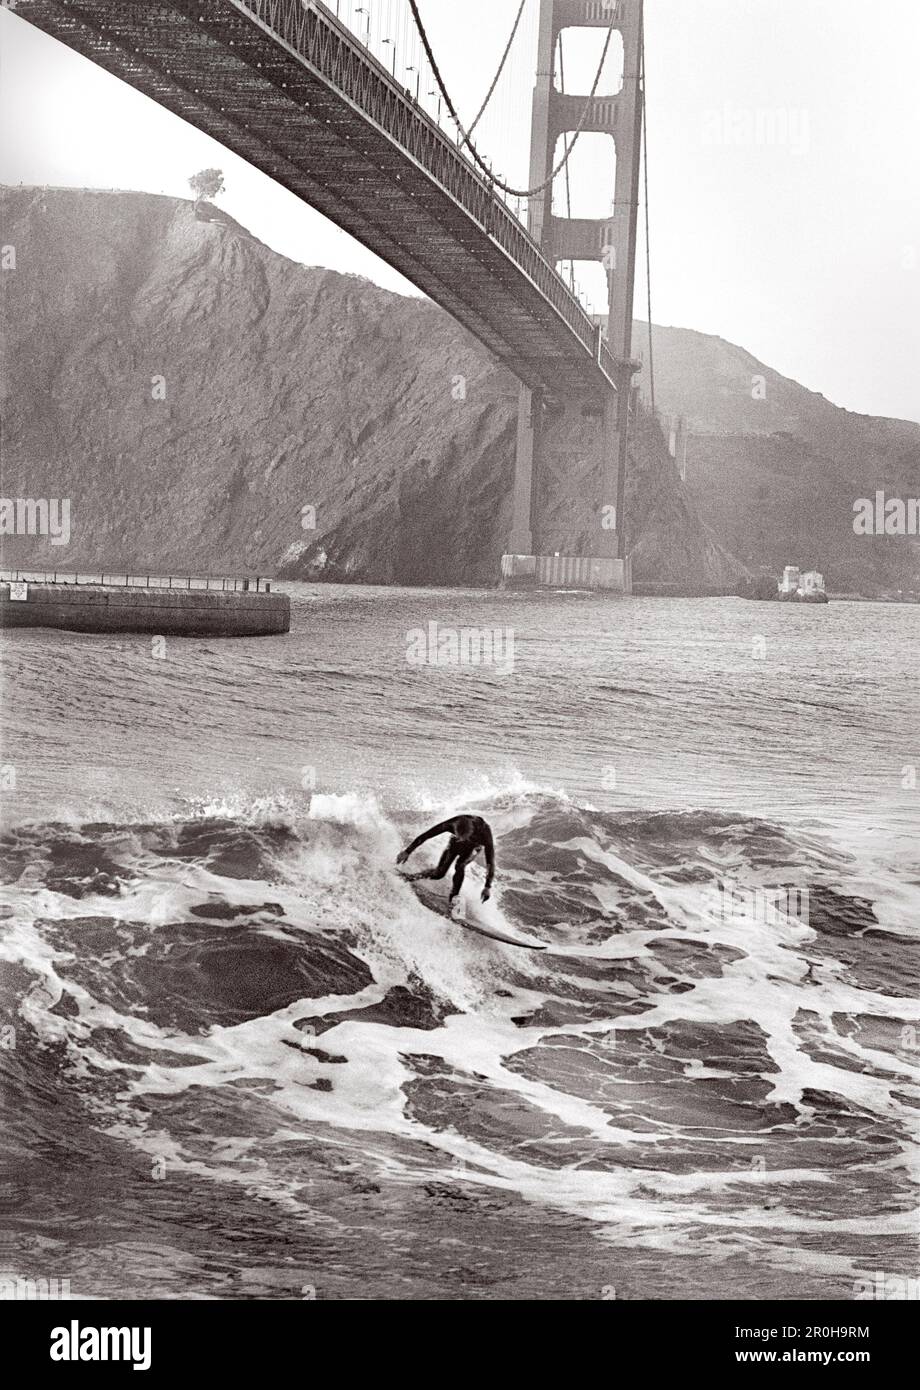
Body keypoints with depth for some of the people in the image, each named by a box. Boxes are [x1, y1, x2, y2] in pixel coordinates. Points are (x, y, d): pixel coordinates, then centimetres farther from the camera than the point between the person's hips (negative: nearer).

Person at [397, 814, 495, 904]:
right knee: (439, 873, -7)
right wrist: (407, 851, -24)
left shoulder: (484, 831, -44)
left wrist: (488, 886, -43)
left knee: (460, 865, -28)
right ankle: (420, 875, 22)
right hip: (455, 844, 2)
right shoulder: (452, 824, -39)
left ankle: (453, 900, -15)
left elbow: (490, 859, -41)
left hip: (475, 845, -1)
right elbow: (425, 835, -29)